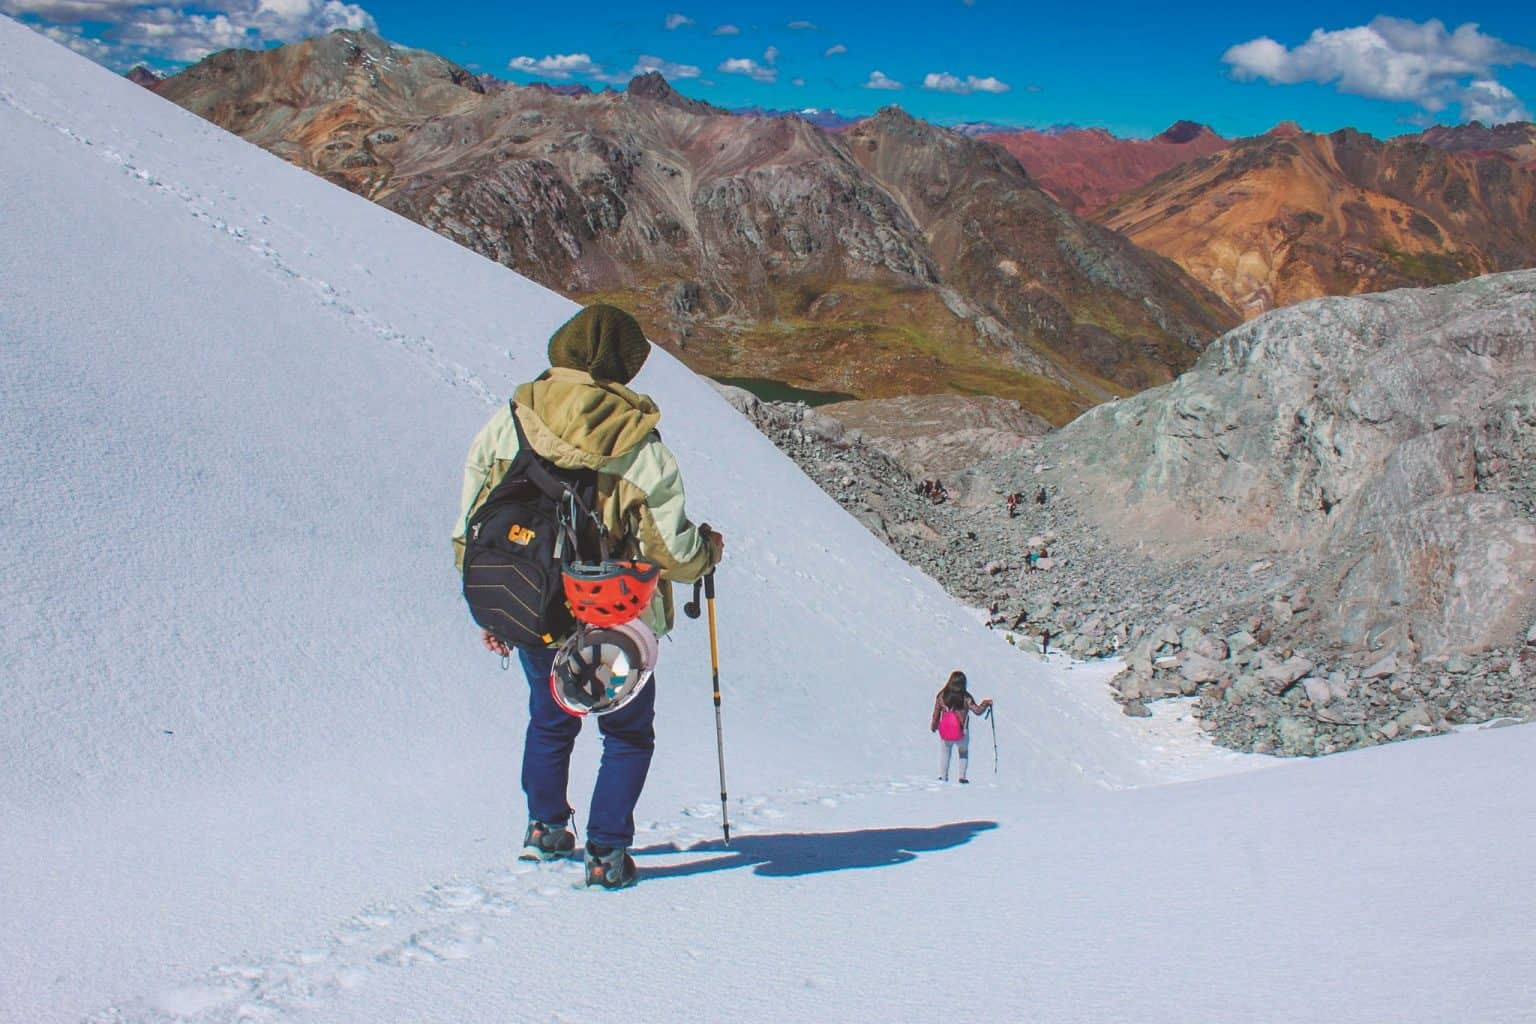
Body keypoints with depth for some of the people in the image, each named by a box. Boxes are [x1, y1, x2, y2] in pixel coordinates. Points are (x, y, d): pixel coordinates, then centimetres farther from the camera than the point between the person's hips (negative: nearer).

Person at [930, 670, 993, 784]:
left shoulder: (942, 696, -6)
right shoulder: (965, 697, -13)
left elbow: (936, 713, 1)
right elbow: (977, 710, -9)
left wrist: (933, 726, 16)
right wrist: (986, 703, 9)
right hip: (962, 732, -1)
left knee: (945, 751, 25)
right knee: (964, 753, 24)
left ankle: (943, 776, 18)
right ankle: (962, 776, 14)